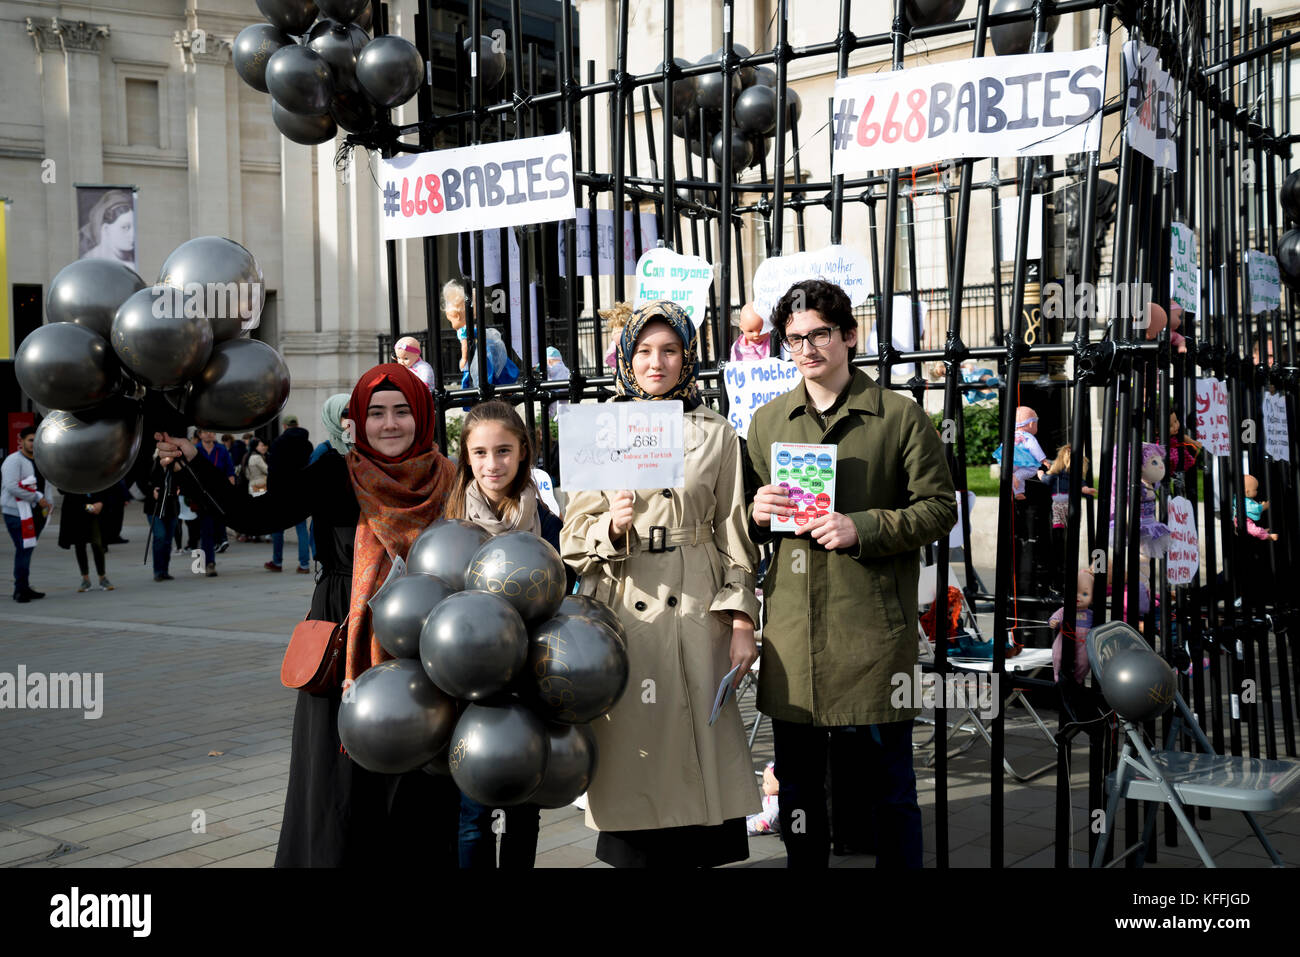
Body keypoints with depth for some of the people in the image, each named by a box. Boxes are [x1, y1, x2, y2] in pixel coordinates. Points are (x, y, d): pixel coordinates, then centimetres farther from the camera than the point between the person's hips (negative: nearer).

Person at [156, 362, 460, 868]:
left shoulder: (446, 482, 4)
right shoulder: (334, 478, -2)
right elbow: (253, 514, -11)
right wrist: (192, 460, -21)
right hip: (344, 659, -1)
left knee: (419, 798, 5)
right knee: (341, 785, 2)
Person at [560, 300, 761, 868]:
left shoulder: (716, 435, 8)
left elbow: (734, 536, 6)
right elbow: (575, 539, 8)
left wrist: (742, 621, 0)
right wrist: (613, 528, -13)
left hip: (696, 613, 0)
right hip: (621, 613, 0)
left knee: (699, 753, 0)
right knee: (632, 751, 0)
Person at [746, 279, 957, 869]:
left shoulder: (899, 416, 1)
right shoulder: (766, 422, 13)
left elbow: (939, 508, -1)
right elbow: (746, 523, 21)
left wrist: (862, 528, -14)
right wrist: (757, 514, -3)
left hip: (873, 624, -3)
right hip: (791, 625, 4)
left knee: (888, 781, 5)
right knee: (797, 782, 13)